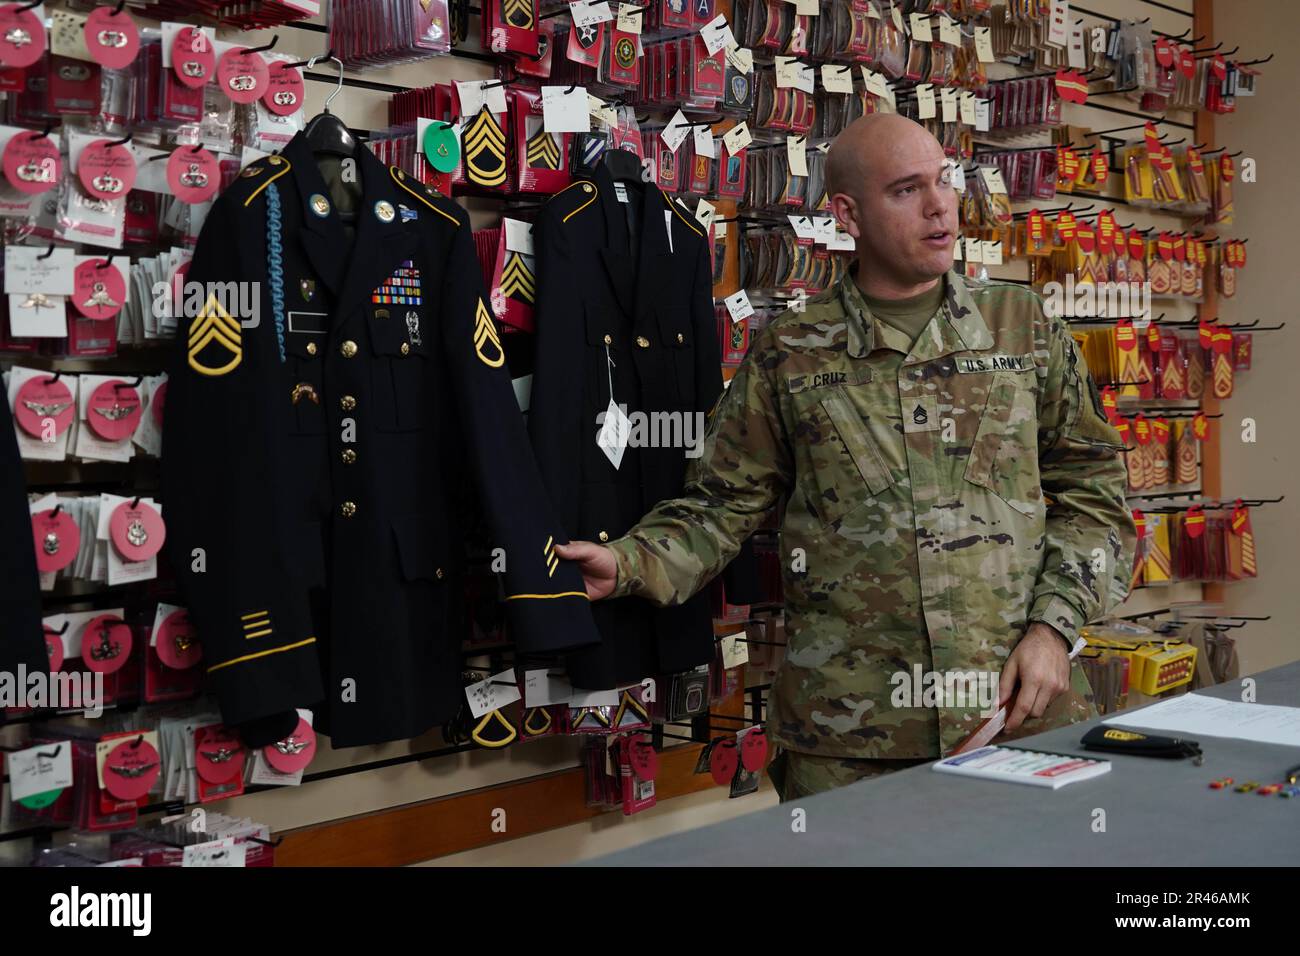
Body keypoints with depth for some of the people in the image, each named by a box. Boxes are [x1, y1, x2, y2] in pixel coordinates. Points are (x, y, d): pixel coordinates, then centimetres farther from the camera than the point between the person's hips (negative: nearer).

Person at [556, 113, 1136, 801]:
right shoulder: (789, 354, 6)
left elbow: (1091, 486, 9)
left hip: (1021, 699, 1)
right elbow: (723, 504, 9)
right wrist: (629, 564, -9)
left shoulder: (1023, 325, 9)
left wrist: (1053, 625, -3)